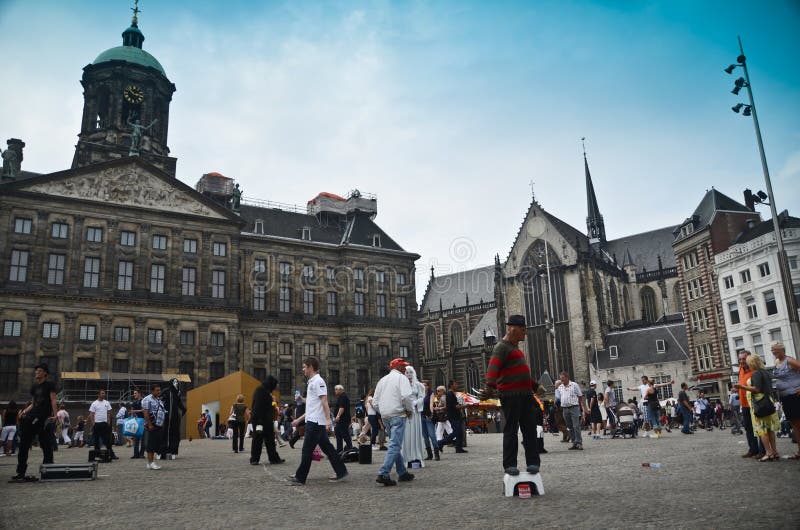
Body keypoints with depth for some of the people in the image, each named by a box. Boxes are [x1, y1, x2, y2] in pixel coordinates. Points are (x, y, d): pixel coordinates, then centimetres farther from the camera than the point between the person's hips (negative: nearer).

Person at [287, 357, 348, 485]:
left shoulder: (318, 381, -11)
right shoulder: (312, 382, 20)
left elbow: (324, 401, -19)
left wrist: (328, 419, -26)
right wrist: (299, 419, 26)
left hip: (315, 422, -10)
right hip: (313, 421, 10)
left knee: (307, 450, -4)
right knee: (327, 447, 10)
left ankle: (300, 477, 1)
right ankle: (341, 471, 14)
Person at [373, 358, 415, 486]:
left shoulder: (382, 380, 18)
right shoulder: (401, 377, -3)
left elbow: (375, 402, 16)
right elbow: (406, 396, -19)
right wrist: (409, 409, -4)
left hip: (385, 416, 8)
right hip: (398, 415, -8)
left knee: (395, 445, 16)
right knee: (395, 445, -9)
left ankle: (403, 473, 20)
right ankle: (383, 474, -18)